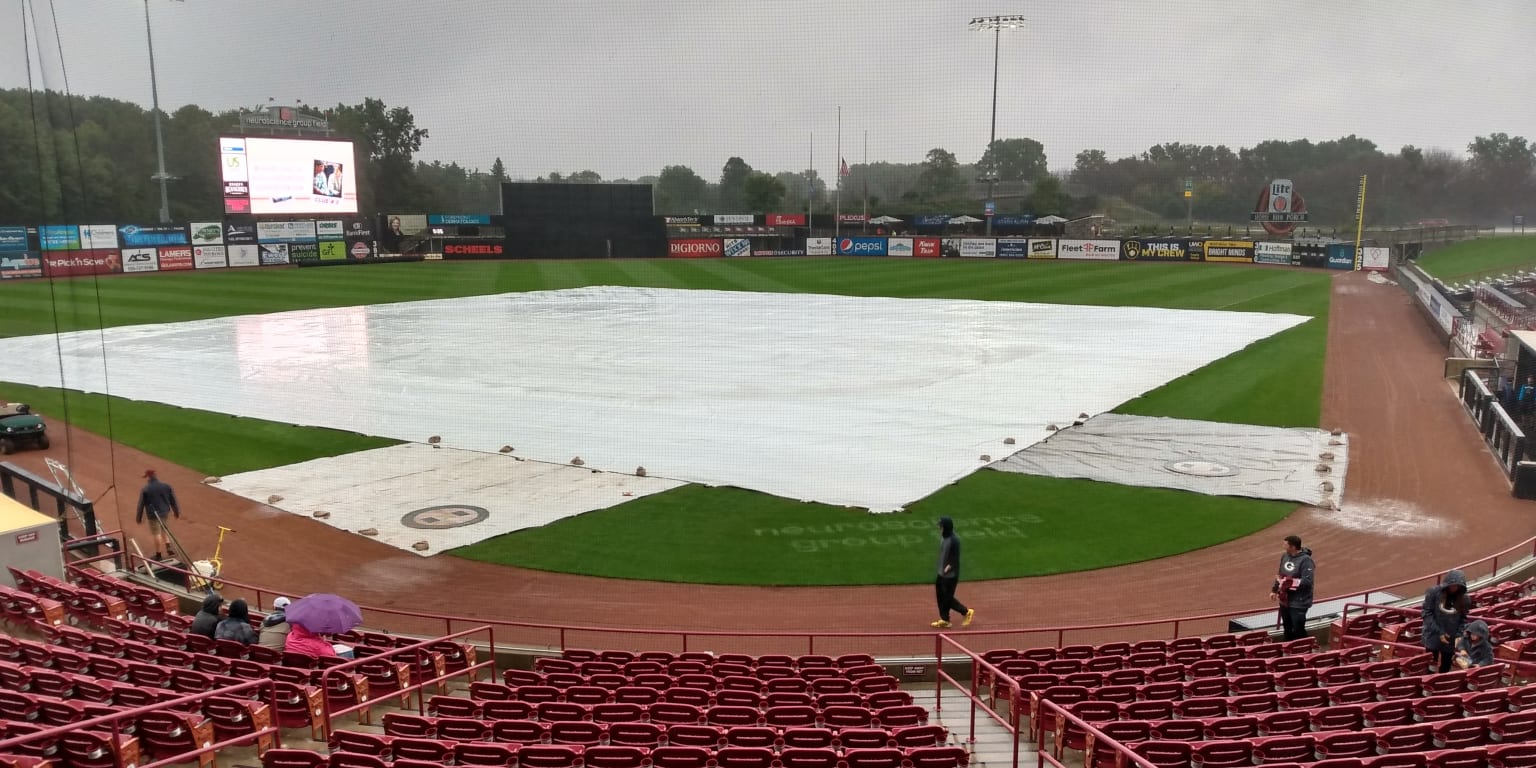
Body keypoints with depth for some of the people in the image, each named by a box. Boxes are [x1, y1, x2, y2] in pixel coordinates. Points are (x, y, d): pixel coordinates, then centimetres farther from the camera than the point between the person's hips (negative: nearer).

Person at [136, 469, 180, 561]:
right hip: (165, 512, 4)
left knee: (157, 533, 5)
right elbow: (173, 501, 3)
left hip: (153, 514, -4)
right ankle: (168, 547, 16)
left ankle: (158, 554, 14)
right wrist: (177, 513, 15)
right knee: (163, 530, 25)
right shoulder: (166, 486, -4)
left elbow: (141, 505, -7)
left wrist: (139, 518, 3)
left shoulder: (145, 489, -13)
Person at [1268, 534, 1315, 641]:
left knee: (1298, 631, -1)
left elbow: (1307, 581, -25)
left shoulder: (1305, 560, -19)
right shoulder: (1285, 556, 5)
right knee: (1287, 629, 19)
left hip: (1299, 603, -7)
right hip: (1285, 600, 8)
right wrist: (1274, 590, 18)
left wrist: (1288, 582, -25)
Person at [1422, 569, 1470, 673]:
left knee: (1445, 668, 12)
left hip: (1451, 640, 3)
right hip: (1433, 637, -2)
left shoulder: (1464, 599, -2)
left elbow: (1463, 619, 4)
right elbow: (1427, 614, -10)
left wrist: (1459, 635, -11)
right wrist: (1439, 632, -15)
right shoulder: (1433, 592, -11)